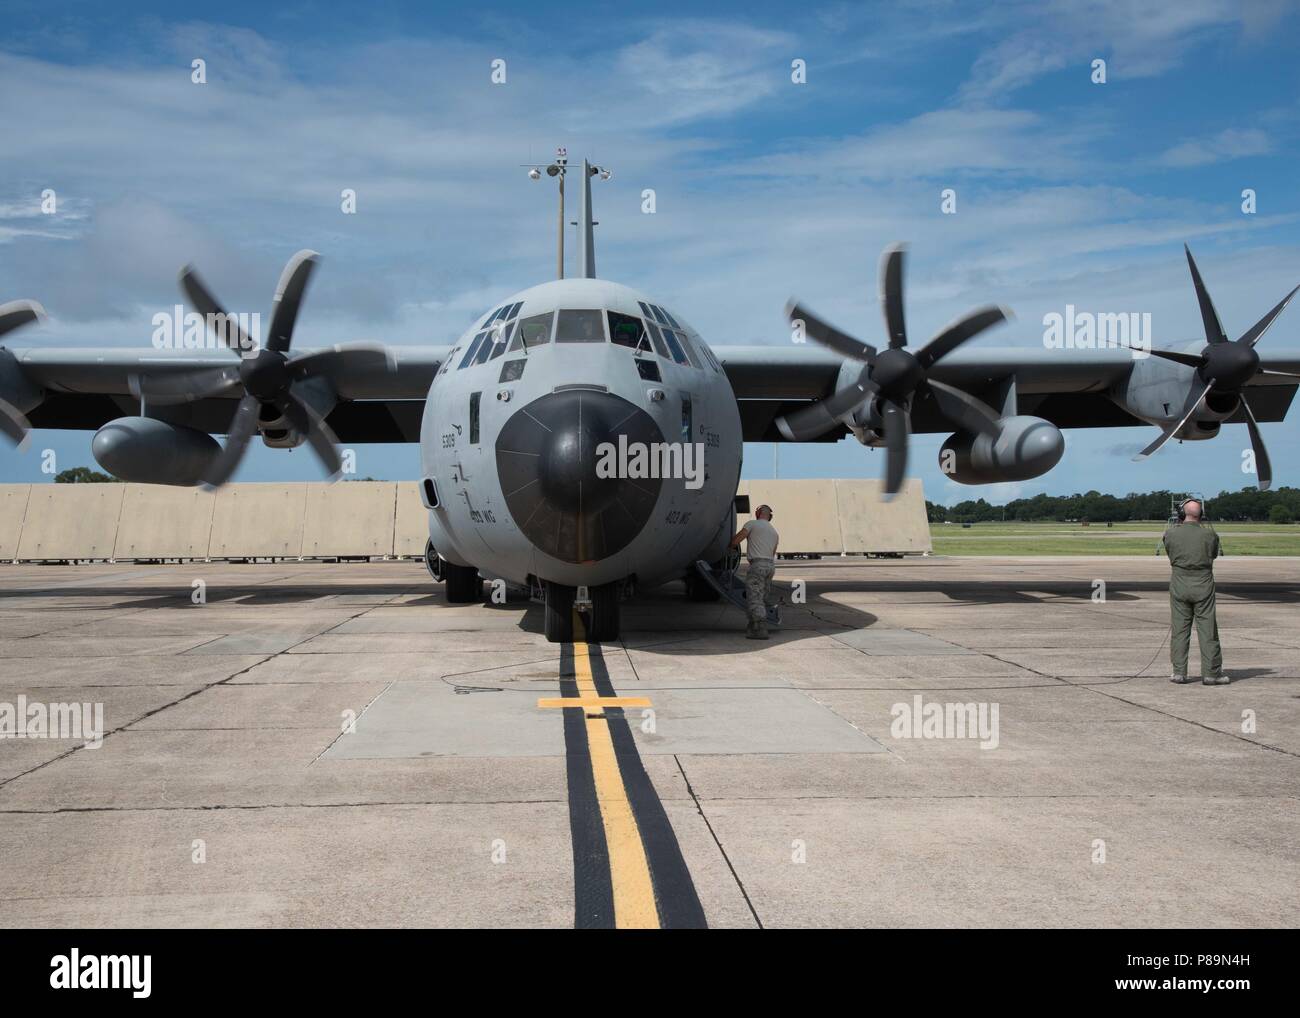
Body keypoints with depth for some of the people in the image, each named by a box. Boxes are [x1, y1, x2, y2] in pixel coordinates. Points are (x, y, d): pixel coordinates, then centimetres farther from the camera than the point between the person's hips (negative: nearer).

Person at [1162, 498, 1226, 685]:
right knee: (1207, 629, 4)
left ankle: (1179, 671, 7)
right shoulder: (1209, 533, -8)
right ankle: (1211, 673, 6)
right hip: (1203, 585, -1)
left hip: (1179, 585, 1)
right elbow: (1214, 554, 7)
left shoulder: (1171, 532, -7)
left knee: (1179, 629, 7)